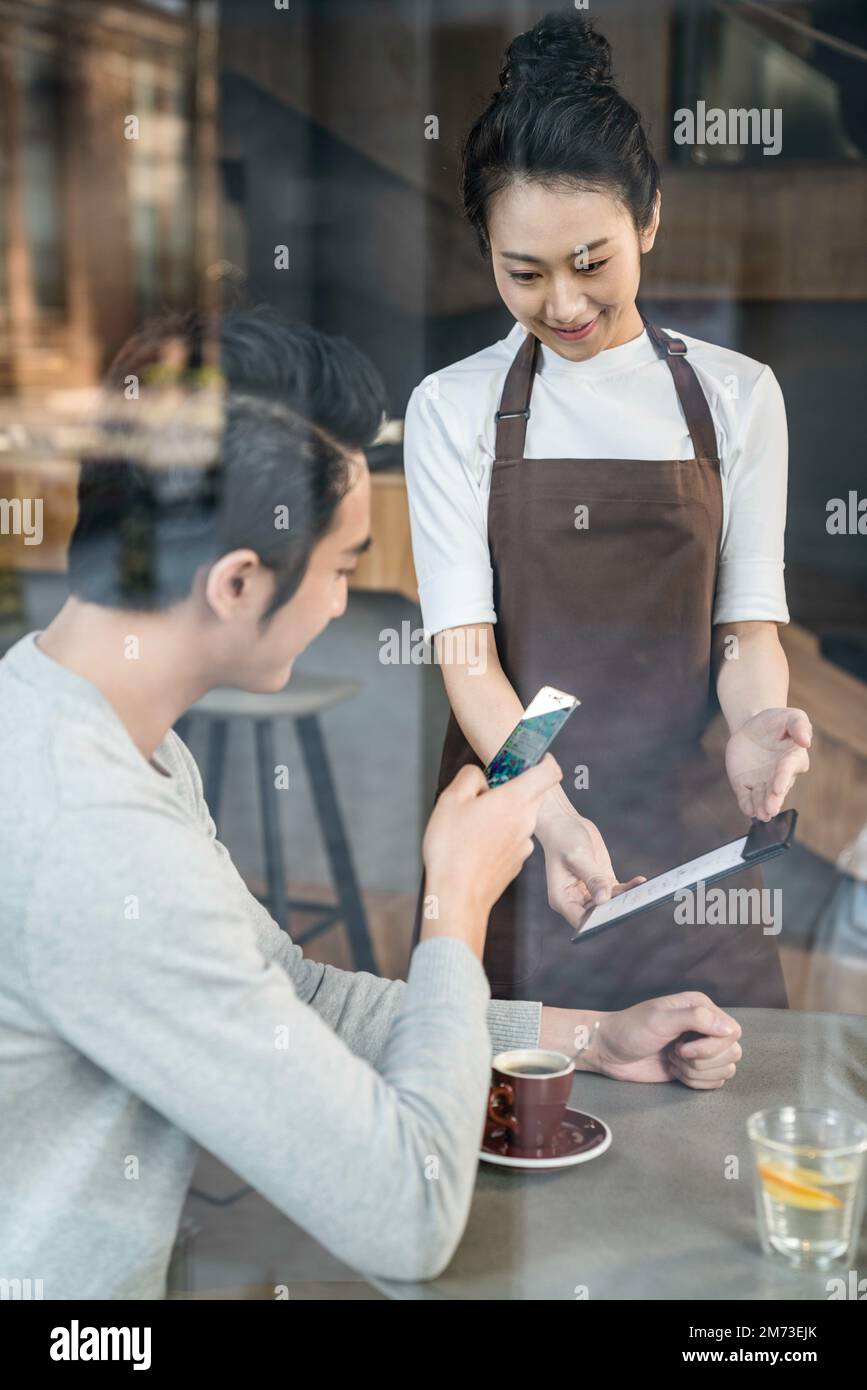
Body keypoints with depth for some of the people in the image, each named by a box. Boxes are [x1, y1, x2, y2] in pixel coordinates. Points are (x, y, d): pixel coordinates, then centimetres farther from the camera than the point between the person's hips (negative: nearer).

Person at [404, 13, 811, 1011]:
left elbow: (748, 627, 2)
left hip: (687, 832, 1)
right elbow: (465, 650, -9)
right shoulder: (453, 409, 0)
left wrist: (754, 725, -22)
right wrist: (553, 814, -26)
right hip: (513, 818, -1)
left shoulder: (735, 395, 4)